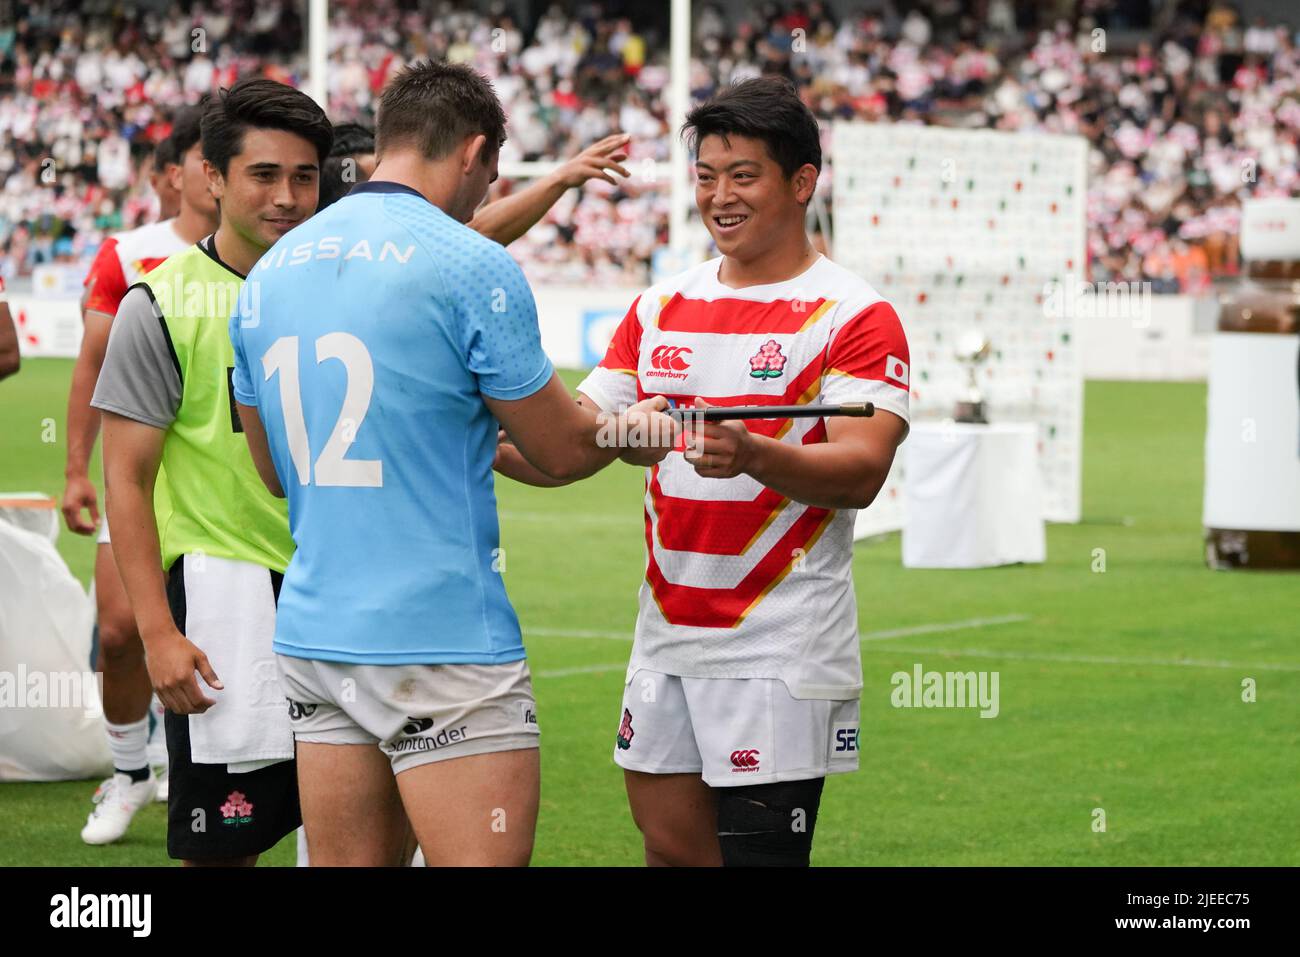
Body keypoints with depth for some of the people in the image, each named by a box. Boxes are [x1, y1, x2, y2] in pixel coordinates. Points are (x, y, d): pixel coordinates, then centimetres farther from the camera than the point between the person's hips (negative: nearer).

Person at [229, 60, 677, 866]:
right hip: (441, 642, -7)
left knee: (348, 861, 10)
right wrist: (637, 428, 19)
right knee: (487, 858, -4)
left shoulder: (271, 270, 11)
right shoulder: (473, 269, -10)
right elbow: (562, 451, -3)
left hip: (312, 634, 7)